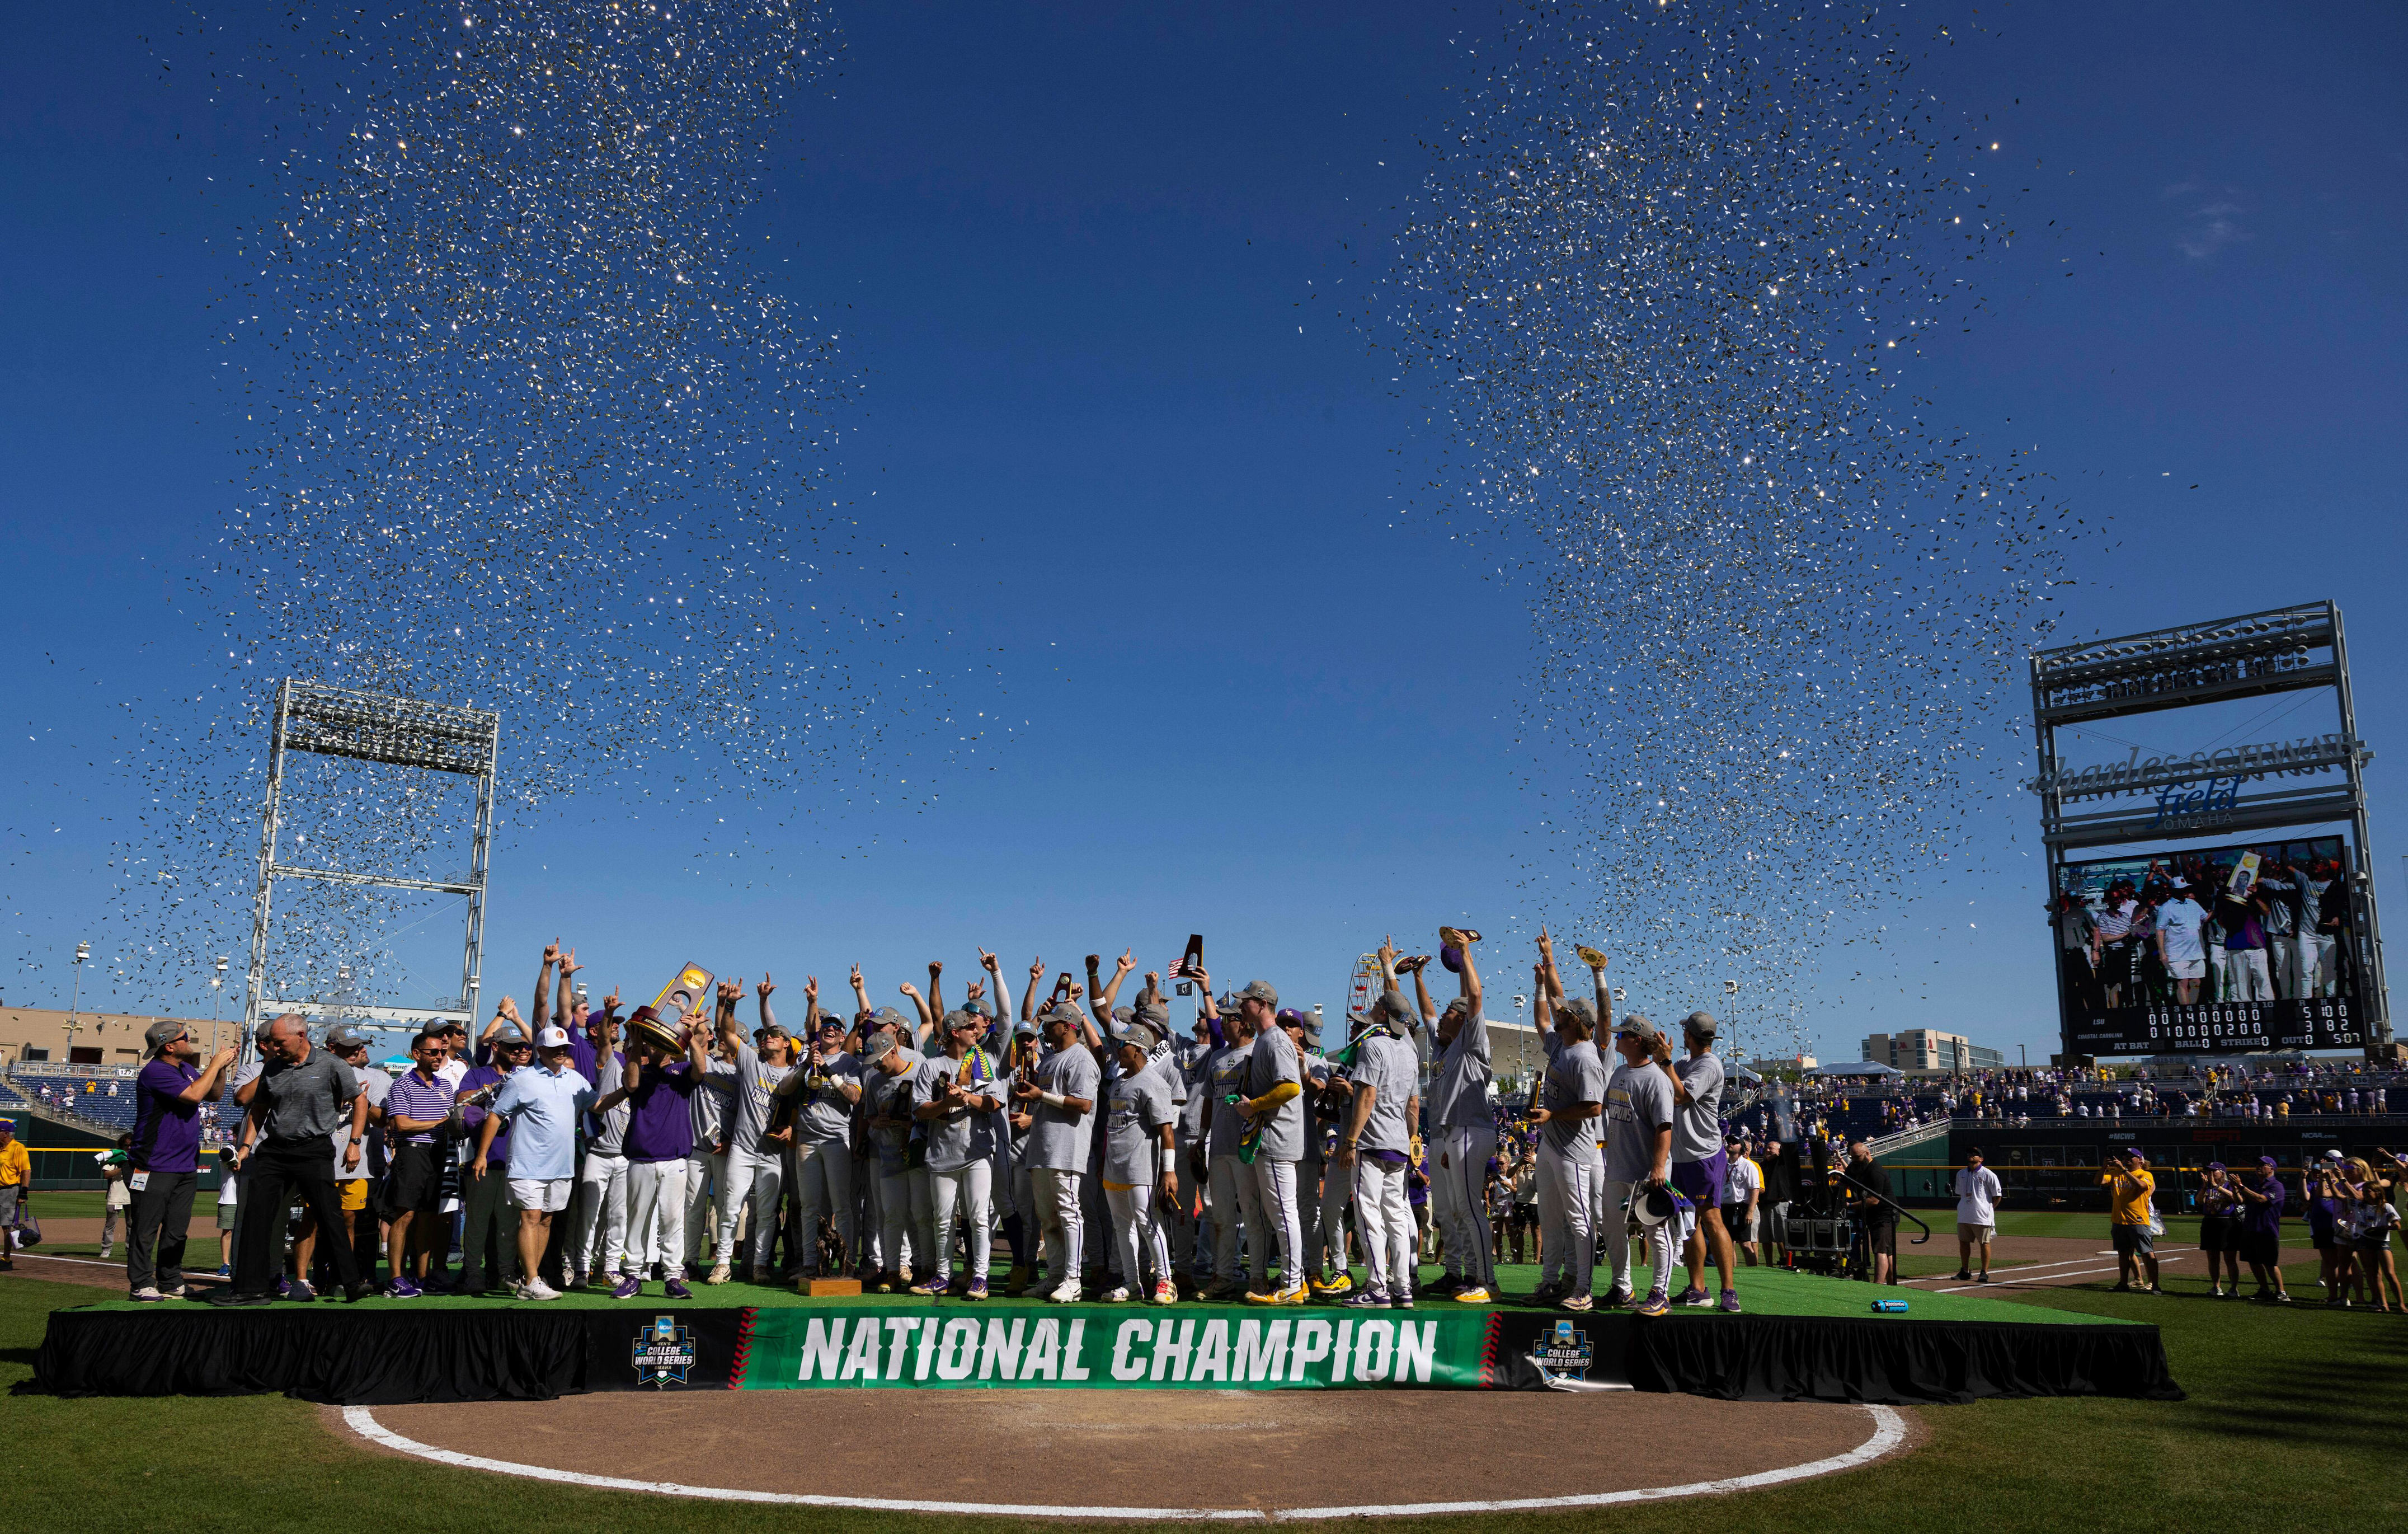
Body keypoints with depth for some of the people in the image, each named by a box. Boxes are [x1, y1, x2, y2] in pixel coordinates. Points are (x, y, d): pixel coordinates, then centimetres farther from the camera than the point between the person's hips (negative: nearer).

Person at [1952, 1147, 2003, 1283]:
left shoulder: (1988, 1175, -6)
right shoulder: (1961, 1174, 12)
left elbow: (1998, 1195, -2)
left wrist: (1988, 1209, -2)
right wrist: (1964, 1207, 13)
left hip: (1982, 1216, -6)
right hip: (1963, 1216, 6)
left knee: (1984, 1243, 0)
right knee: (1963, 1242, 9)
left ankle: (1984, 1273, 7)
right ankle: (1965, 1271, 19)